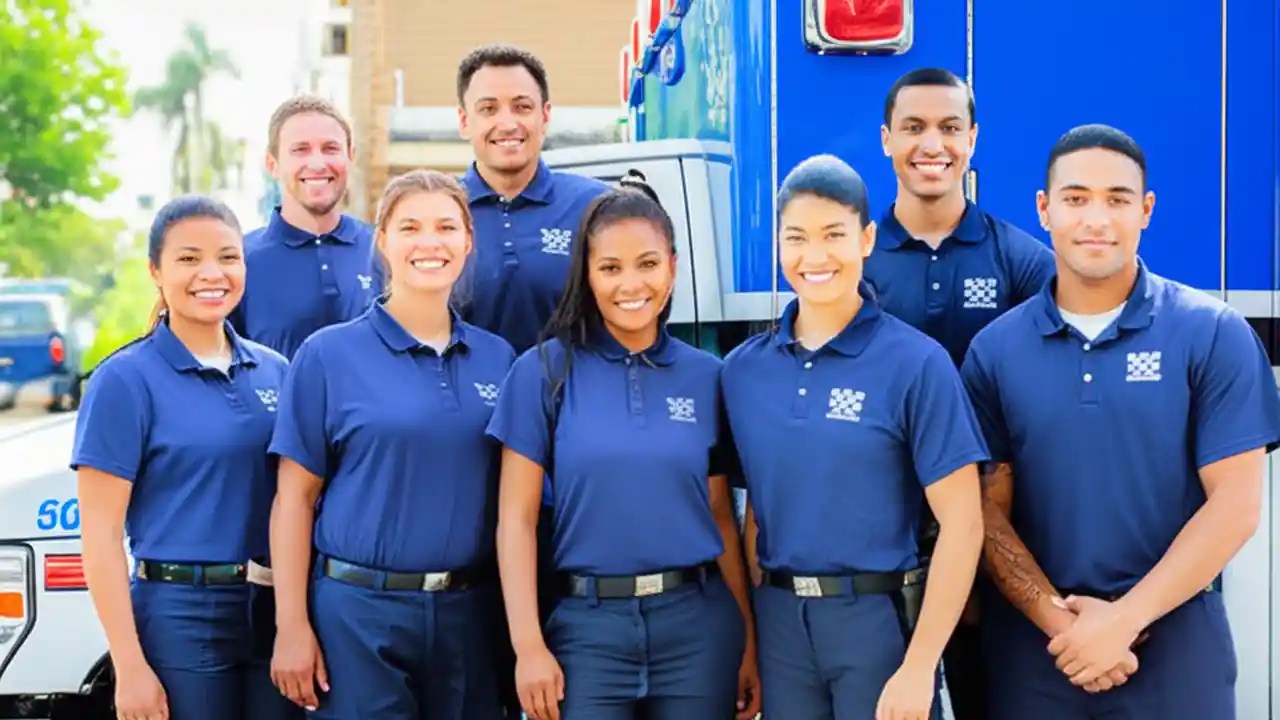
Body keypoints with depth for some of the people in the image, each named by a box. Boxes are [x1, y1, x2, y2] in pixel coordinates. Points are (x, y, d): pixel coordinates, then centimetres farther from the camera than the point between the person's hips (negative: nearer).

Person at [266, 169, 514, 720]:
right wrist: (292, 625, -8)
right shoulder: (328, 354, -2)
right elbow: (295, 498, -3)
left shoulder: (498, 358, 7)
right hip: (359, 612, -3)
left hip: (470, 613, 3)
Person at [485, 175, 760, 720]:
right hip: (587, 624, -2)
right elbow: (517, 517, -3)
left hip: (697, 624, 2)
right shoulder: (545, 370, -2)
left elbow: (722, 517, 9)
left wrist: (750, 639, 8)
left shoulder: (705, 376, 4)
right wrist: (528, 644, -9)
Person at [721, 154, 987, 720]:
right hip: (778, 621, 4)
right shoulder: (743, 368, 4)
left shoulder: (916, 362, -9)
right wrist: (746, 633, 5)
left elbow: (961, 523, -10)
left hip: (878, 617, -4)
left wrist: (919, 666, -15)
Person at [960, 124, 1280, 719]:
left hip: (1174, 636, -1)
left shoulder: (1213, 334, -4)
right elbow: (989, 508, 1)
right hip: (1032, 641, 2)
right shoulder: (995, 349, 2)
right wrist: (1055, 617, -12)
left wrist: (1124, 619, -13)